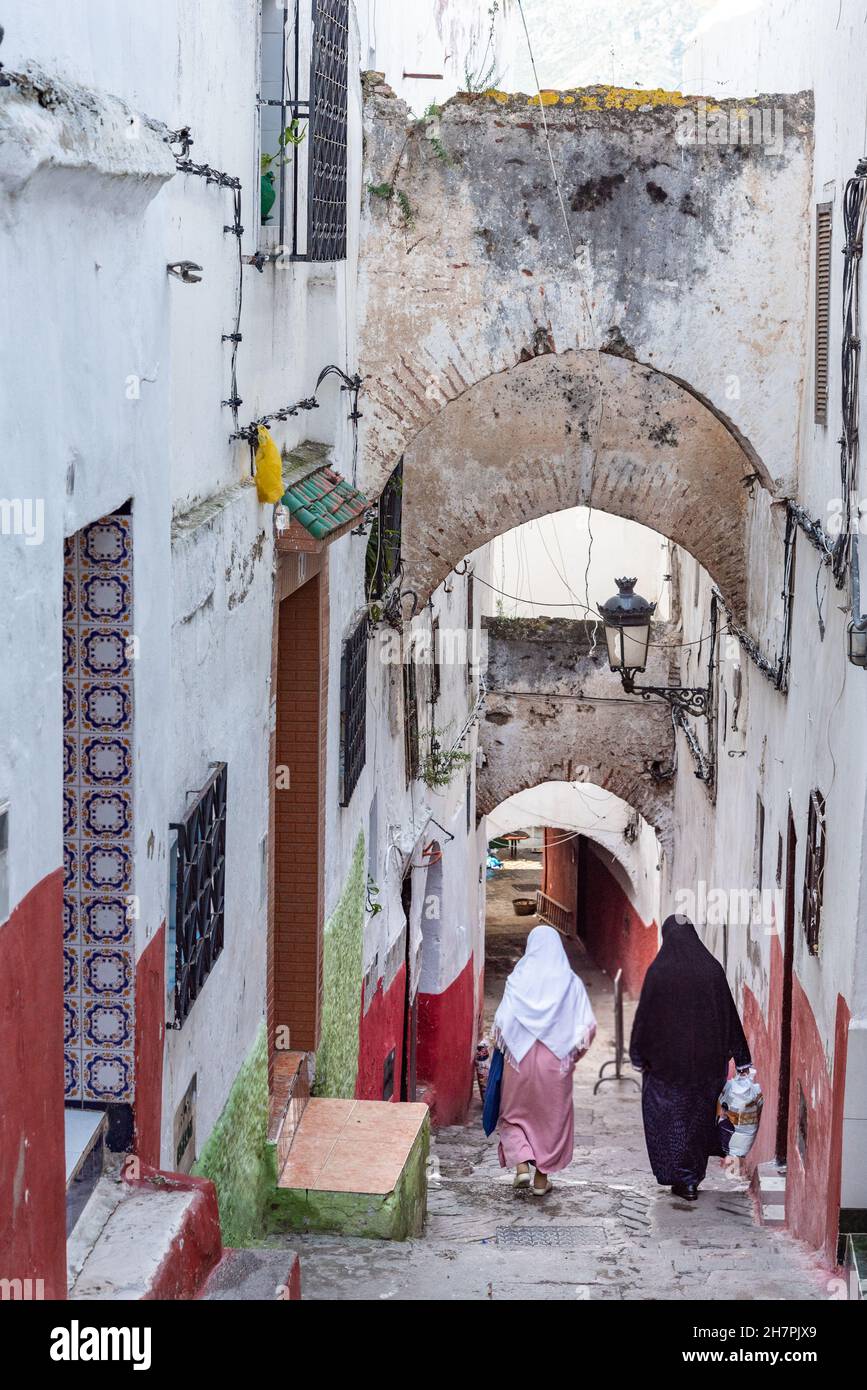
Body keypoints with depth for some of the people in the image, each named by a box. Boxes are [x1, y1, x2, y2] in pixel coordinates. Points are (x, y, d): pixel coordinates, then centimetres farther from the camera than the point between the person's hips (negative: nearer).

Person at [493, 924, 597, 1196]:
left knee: (516, 1113, 15)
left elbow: (502, 1021, -11)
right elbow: (587, 1025, -7)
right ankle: (542, 1178, 15)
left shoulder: (519, 979, -6)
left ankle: (521, 1165, -4)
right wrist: (572, 1053, 7)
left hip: (520, 1060, -1)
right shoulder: (570, 982, -3)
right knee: (552, 1116, 13)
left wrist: (506, 1048, 8)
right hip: (556, 1062, 1)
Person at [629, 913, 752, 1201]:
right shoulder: (712, 968, -3)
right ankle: (695, 1174, 26)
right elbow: (729, 1014, 1)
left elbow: (645, 1014, -10)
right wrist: (742, 1058, 7)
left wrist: (639, 1054, 2)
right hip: (707, 1056, 4)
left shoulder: (659, 971, -13)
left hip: (668, 1056, -3)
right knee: (699, 1113, 18)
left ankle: (683, 1180, 5)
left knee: (670, 1115, 8)